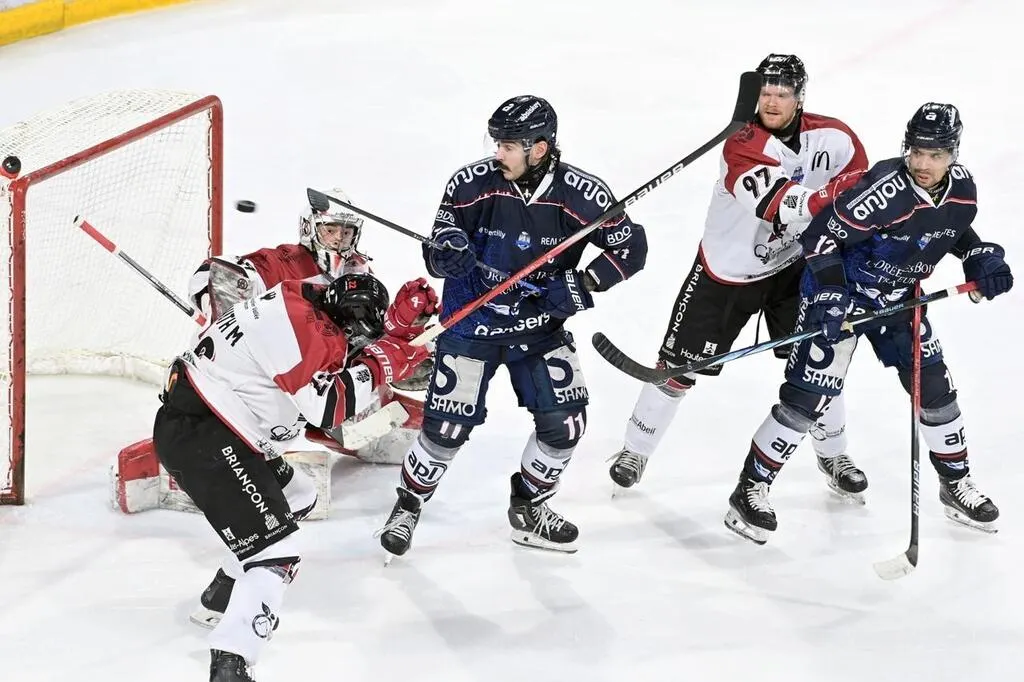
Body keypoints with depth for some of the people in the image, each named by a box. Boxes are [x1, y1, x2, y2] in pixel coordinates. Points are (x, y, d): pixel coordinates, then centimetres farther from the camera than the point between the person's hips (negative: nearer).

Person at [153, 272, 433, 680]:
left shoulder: (303, 302, 9)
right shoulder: (305, 326, -21)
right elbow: (324, 407, -23)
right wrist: (377, 366, -13)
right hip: (196, 434, -11)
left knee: (295, 499, 29)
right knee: (274, 551, -17)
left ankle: (225, 596, 42)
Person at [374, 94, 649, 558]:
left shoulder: (581, 195, -16)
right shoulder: (473, 184, -17)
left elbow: (631, 247, -7)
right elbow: (436, 256, -7)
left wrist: (583, 285, -19)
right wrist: (447, 251, -31)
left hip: (541, 327, 2)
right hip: (472, 324, -2)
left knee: (564, 423, -2)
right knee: (446, 429, -4)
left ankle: (528, 507, 25)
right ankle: (408, 505, 23)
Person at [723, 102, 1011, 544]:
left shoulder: (962, 188, -8)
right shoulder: (888, 187, -30)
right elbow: (822, 233, -25)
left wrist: (981, 260, -2)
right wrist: (829, 293, -33)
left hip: (898, 300, 7)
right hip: (839, 293, -6)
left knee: (934, 387, 9)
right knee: (807, 395, -11)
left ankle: (956, 484, 28)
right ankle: (751, 490, -2)